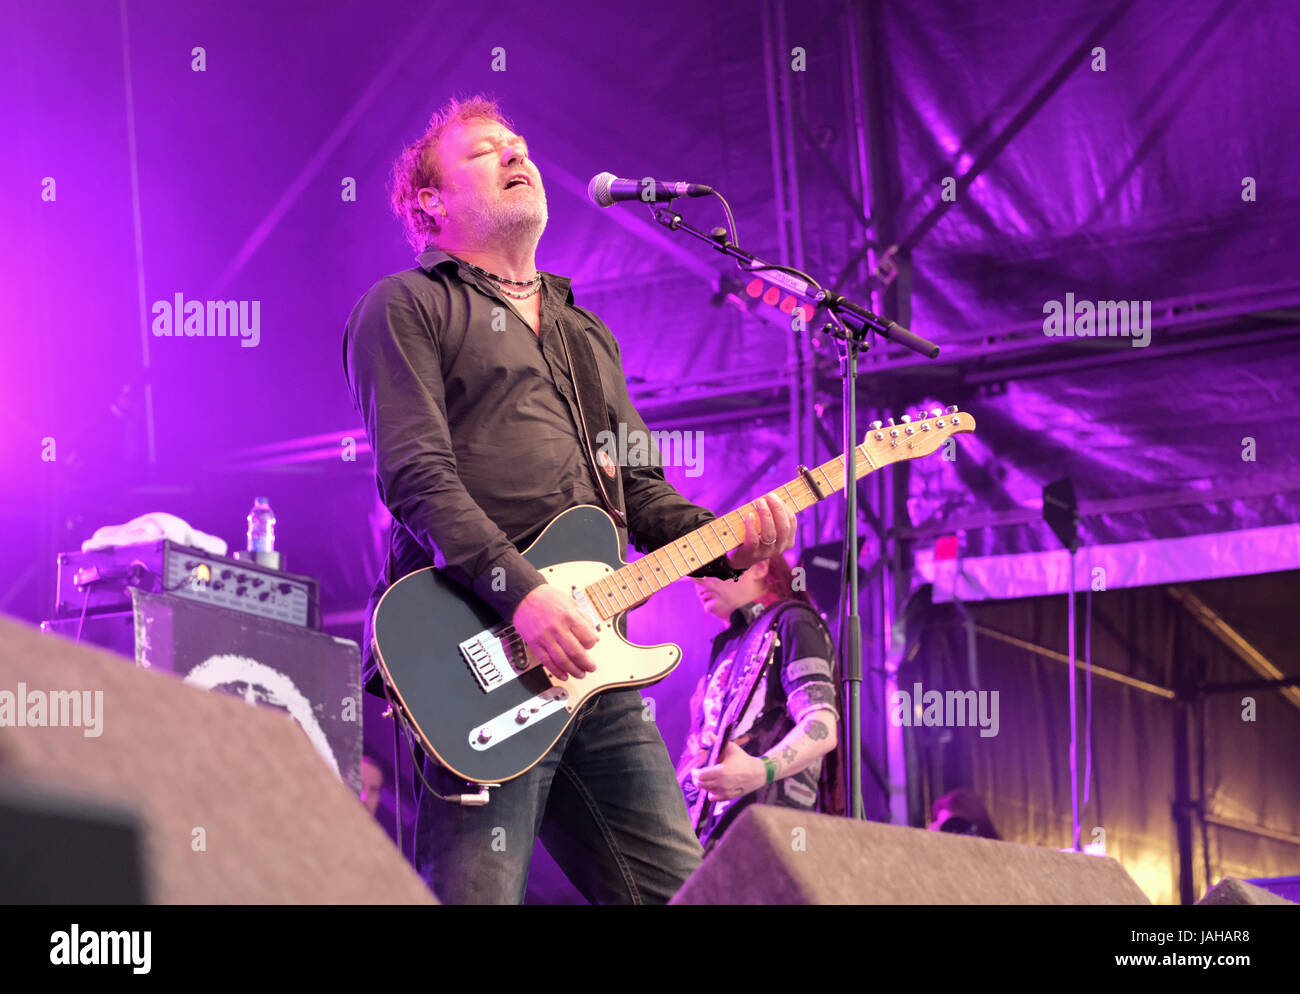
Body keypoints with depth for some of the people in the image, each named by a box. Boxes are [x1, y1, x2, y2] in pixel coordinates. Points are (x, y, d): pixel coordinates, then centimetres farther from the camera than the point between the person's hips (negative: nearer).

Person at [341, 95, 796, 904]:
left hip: (591, 659, 8)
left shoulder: (586, 334, 30)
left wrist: (731, 545, 2)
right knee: (479, 896, -14)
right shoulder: (407, 308, 5)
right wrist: (521, 592, -23)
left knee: (679, 890, 4)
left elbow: (643, 493, 24)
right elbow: (416, 477, -10)